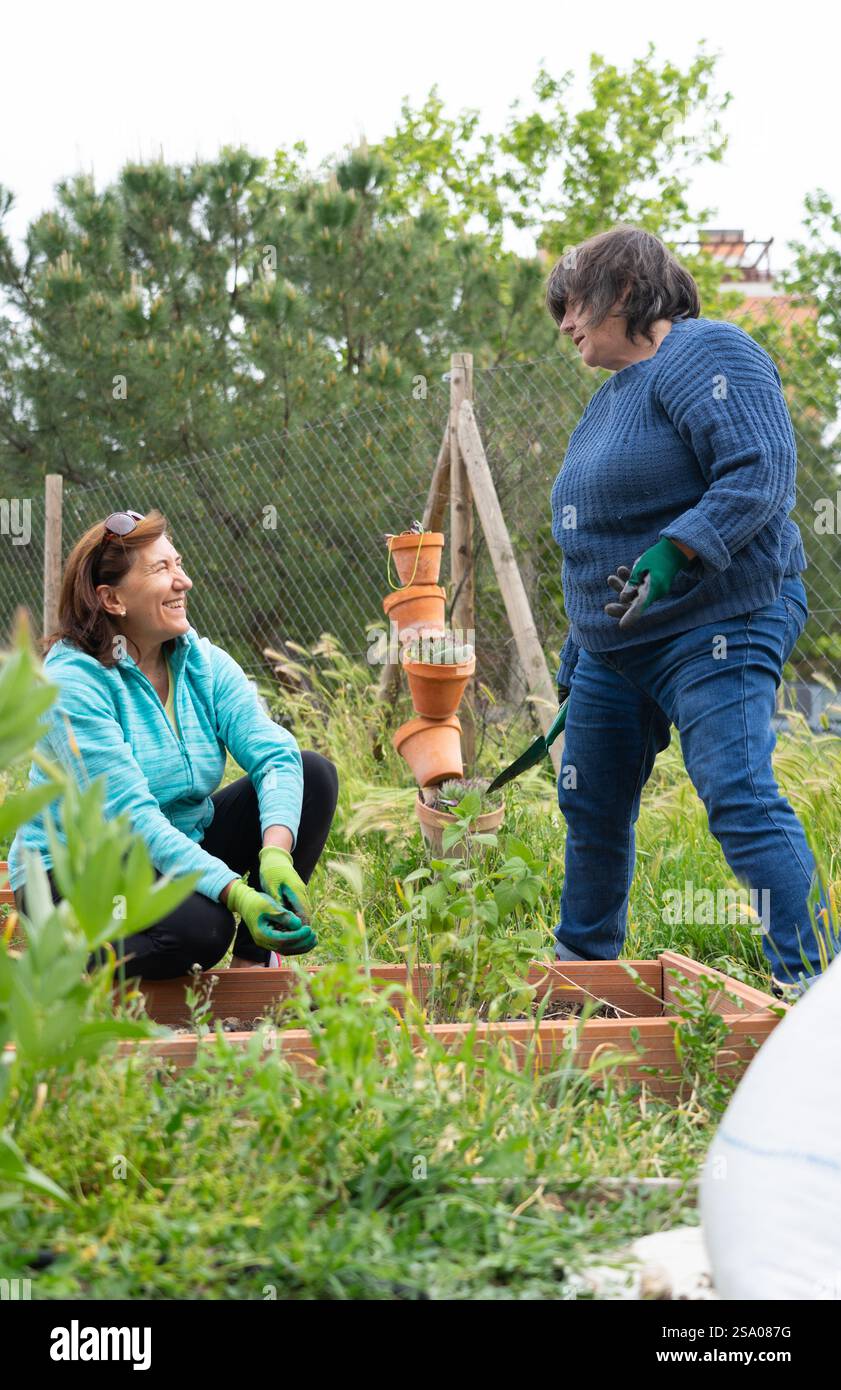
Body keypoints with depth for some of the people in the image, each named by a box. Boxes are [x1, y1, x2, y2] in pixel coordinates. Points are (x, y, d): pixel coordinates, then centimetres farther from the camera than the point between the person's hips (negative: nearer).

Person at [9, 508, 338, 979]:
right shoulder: (74, 680, -21)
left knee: (315, 773, -7)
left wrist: (276, 852, -35)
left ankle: (253, 964, -6)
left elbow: (275, 755, -14)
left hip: (182, 848, 7)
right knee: (199, 926, -36)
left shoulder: (205, 663, -1)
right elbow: (130, 815, -29)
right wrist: (236, 894, -39)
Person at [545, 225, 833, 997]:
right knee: (592, 808, 15)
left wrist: (674, 551, -34)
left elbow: (761, 472, -23)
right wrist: (574, 664, 26)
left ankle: (811, 982, -19)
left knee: (741, 800, -19)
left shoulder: (707, 354, -10)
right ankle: (581, 967, 30)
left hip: (715, 631, -10)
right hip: (612, 645, 10)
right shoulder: (612, 395, 20)